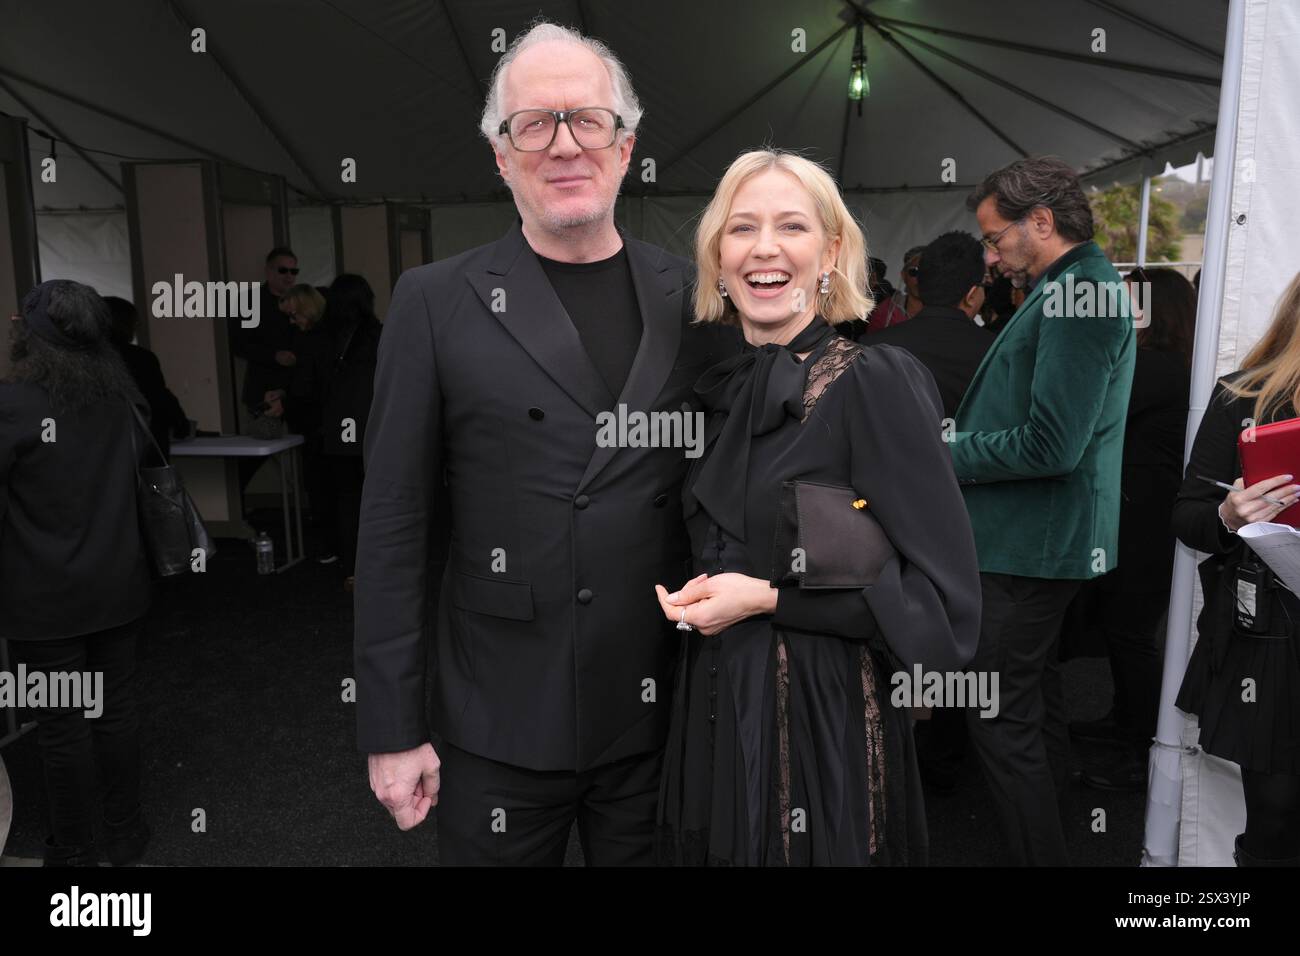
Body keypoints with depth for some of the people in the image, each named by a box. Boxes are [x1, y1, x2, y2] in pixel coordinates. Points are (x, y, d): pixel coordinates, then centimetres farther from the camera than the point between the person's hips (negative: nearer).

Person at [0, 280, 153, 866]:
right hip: (118, 586, 5)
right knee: (115, 708, 14)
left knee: (62, 726, 7)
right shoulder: (122, 393, 1)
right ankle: (125, 835, 27)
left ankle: (74, 851, 22)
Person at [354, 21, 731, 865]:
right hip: (500, 727, -1)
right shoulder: (438, 304, -5)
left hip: (665, 714, 2)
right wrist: (392, 730, -4)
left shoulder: (694, 299, 1)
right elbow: (394, 527, -5)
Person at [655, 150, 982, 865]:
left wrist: (768, 598, -19)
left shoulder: (877, 383, -14)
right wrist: (695, 593, 0)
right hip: (713, 727, 6)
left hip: (828, 735, -6)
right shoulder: (721, 390, 5)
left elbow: (946, 602, -17)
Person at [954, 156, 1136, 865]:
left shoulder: (1077, 291, -18)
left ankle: (1036, 852, 11)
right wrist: (958, 451, 9)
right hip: (1040, 541, 11)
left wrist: (947, 458, -13)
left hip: (1027, 547, -11)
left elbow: (1050, 444, -25)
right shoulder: (1074, 288, 15)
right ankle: (1050, 827, 36)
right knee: (1034, 704, 21)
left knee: (1001, 718, -2)